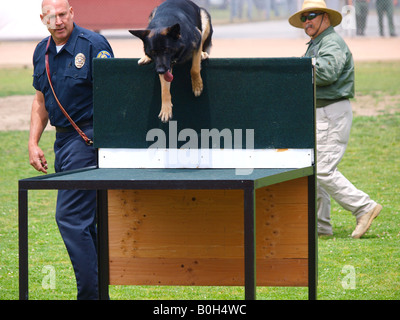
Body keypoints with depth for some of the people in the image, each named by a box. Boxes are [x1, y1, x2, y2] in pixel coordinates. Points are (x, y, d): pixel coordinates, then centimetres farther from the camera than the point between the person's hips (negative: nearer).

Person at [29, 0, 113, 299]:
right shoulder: (42, 52, 11)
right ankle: (99, 287, 20)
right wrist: (33, 142, 13)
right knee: (83, 220, 12)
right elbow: (41, 100, 21)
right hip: (63, 139, 8)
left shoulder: (93, 45, -11)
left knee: (70, 216, -14)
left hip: (87, 138, -8)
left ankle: (91, 291, -11)